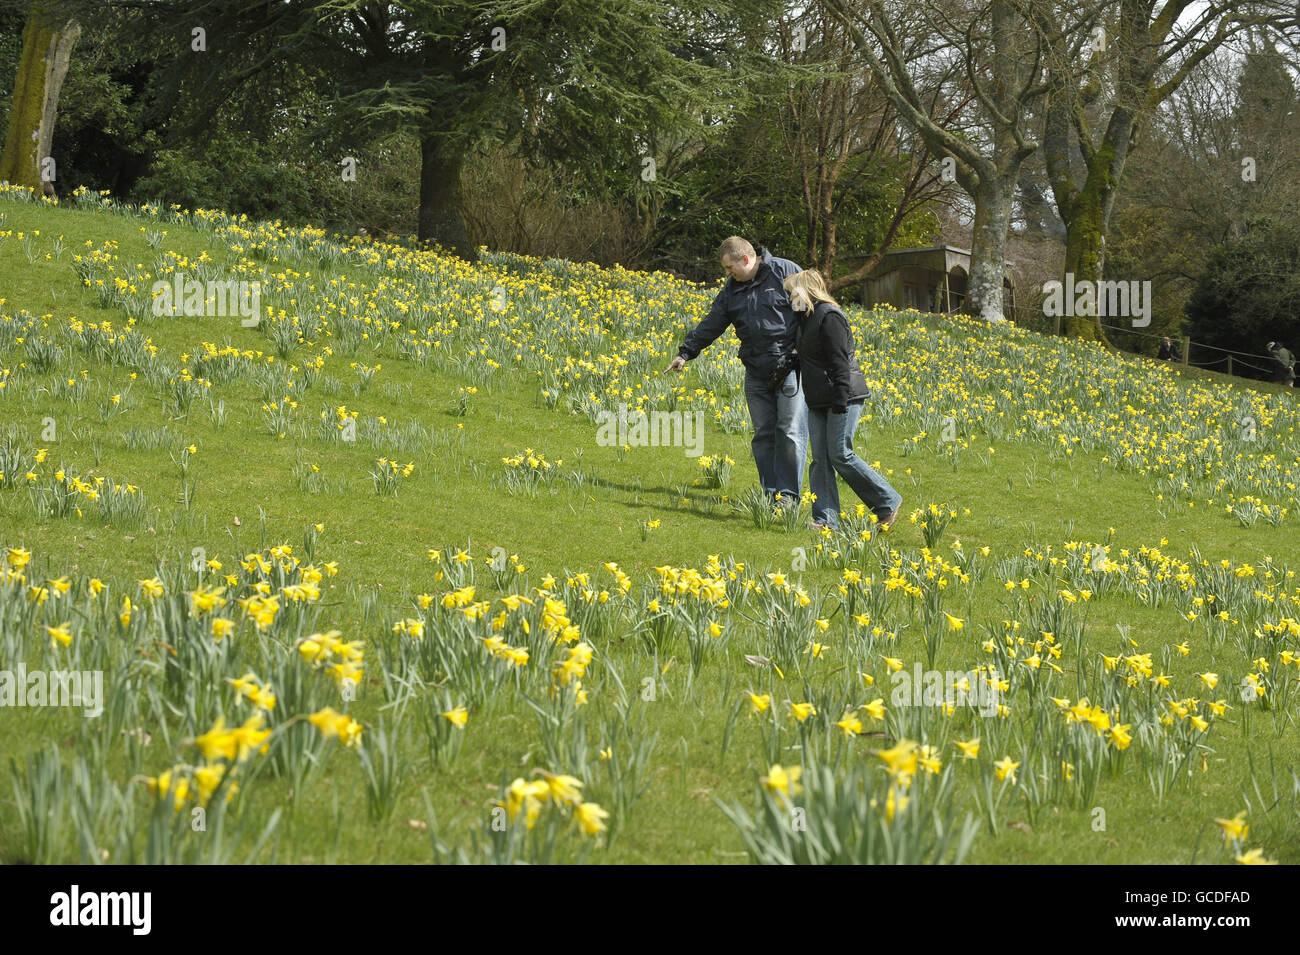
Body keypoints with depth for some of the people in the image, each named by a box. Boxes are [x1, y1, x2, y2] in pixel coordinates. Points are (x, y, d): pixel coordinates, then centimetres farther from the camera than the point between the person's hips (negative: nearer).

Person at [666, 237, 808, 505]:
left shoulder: (785, 272, -5)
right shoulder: (731, 290, 13)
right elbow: (710, 325, 15)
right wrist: (685, 353, 9)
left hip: (791, 368, -6)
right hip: (757, 373, 6)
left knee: (790, 432, -6)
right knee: (763, 434, 6)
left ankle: (788, 493, -2)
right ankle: (770, 492, 12)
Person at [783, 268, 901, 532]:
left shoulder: (829, 317, -13)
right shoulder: (807, 319, 17)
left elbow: (840, 362, -19)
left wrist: (841, 399, -23)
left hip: (843, 399, -10)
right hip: (818, 402, 10)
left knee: (841, 455, -9)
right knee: (820, 460, 3)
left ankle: (888, 502, 4)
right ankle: (825, 519, 2)